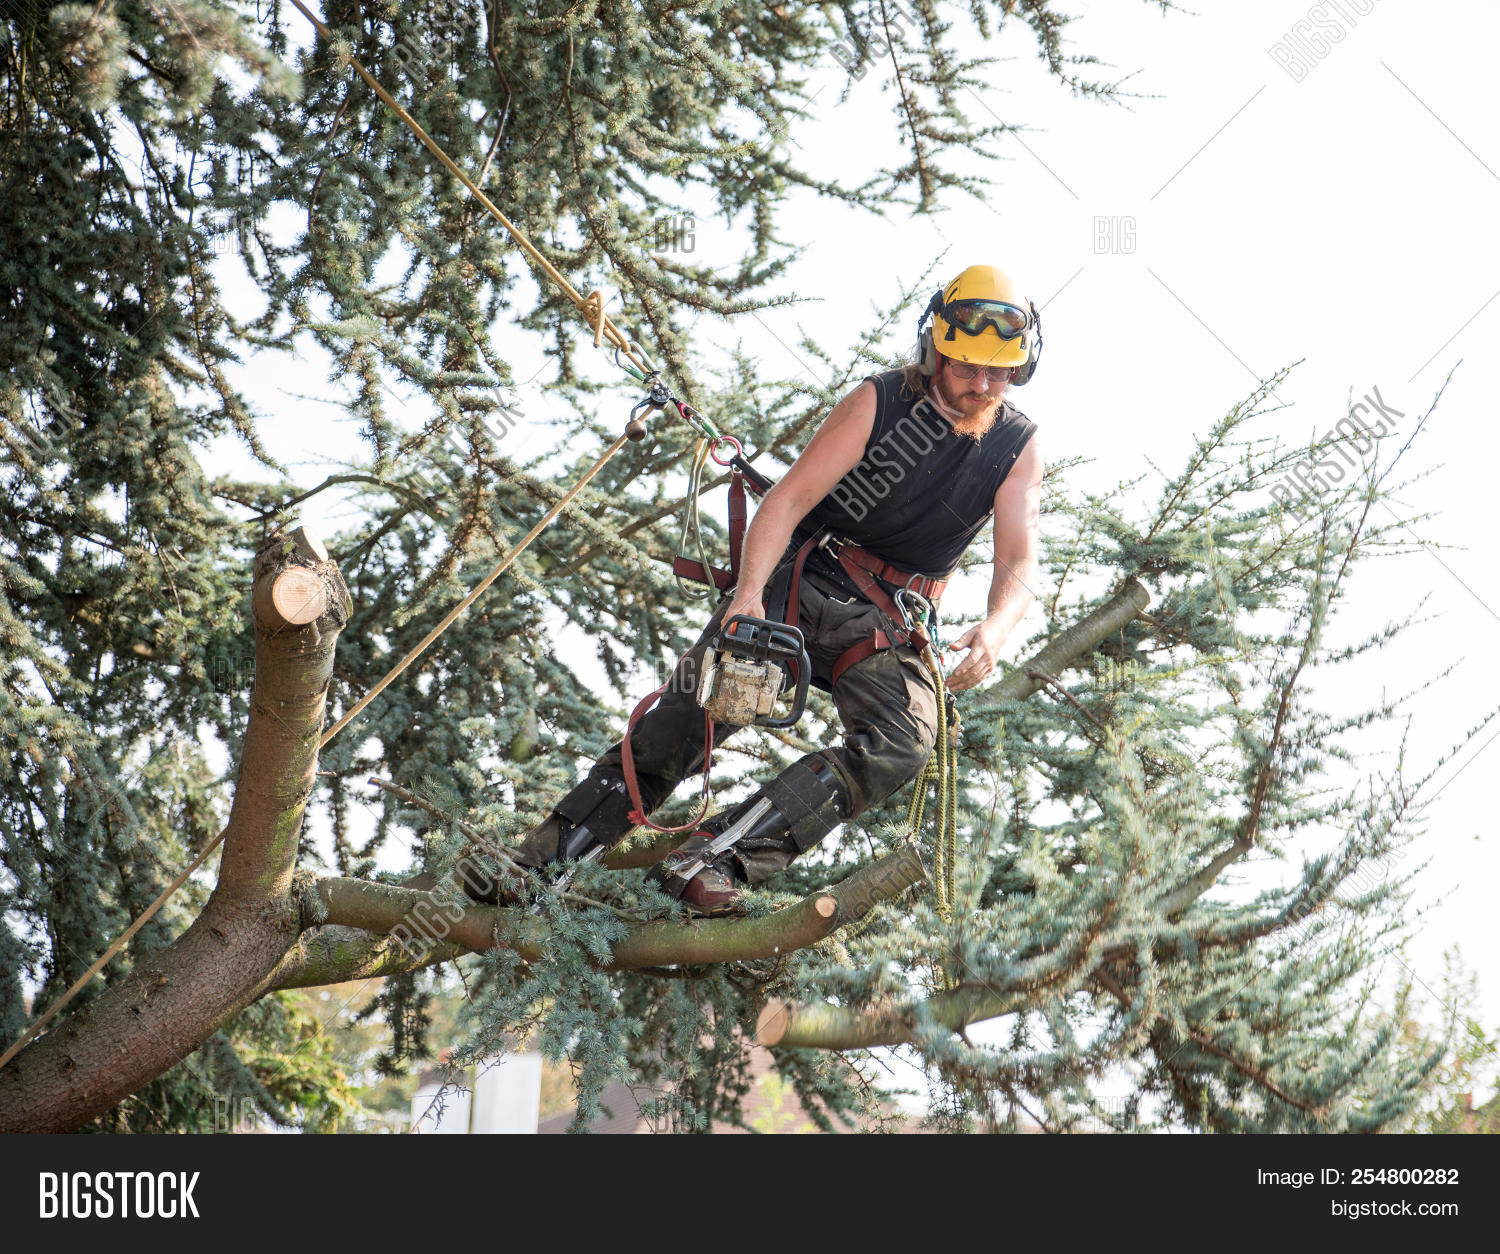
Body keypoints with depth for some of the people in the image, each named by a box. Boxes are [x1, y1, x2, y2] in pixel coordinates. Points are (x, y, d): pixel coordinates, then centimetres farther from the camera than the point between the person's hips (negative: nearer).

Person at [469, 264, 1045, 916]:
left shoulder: (1019, 446, 0)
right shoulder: (878, 402, -8)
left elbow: (1019, 559, -7)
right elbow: (790, 498, -13)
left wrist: (994, 628, -31)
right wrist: (748, 592, -30)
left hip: (887, 626, 2)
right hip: (800, 581, -1)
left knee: (902, 744, -29)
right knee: (685, 717, -19)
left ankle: (711, 859, -36)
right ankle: (540, 856, -13)